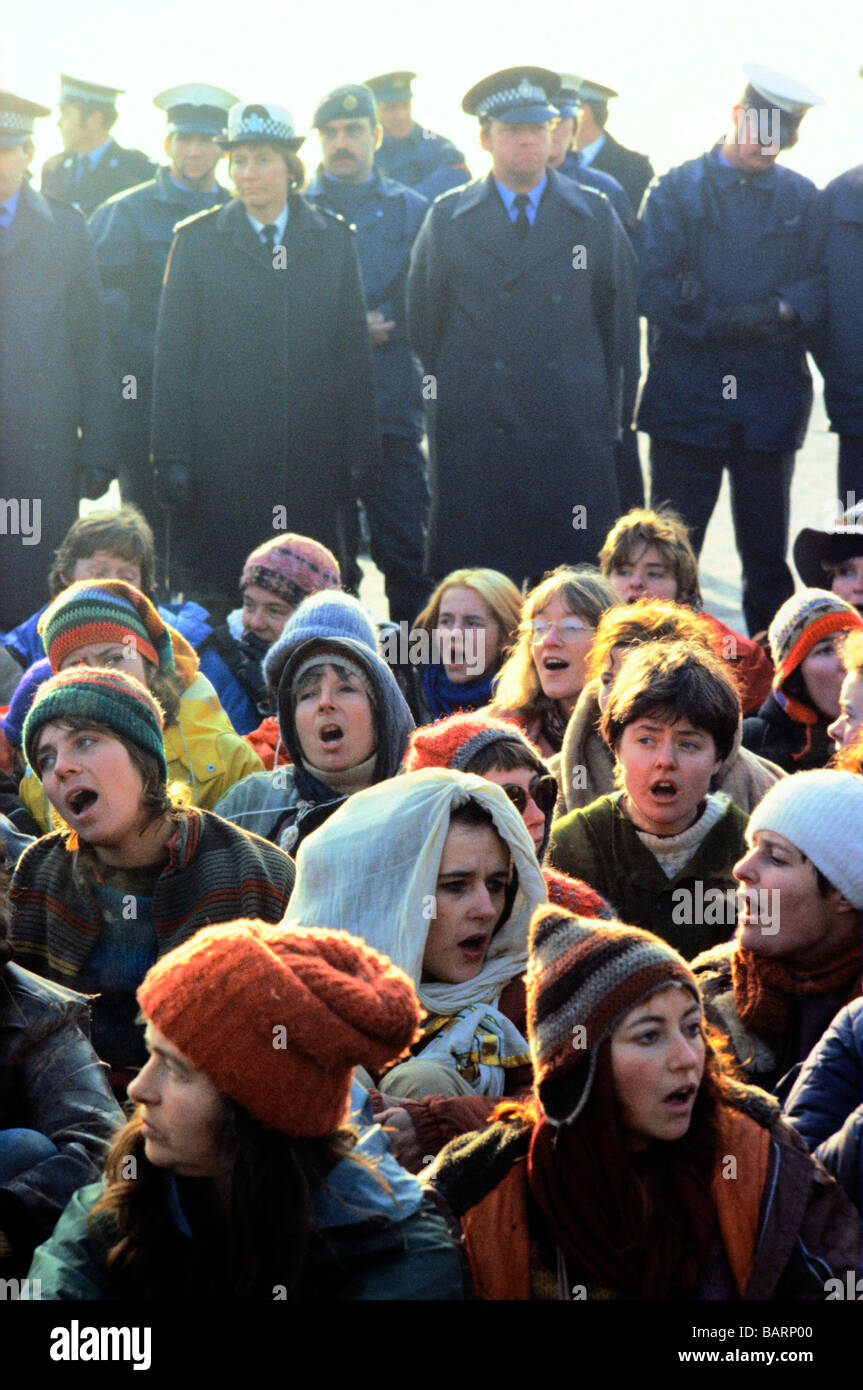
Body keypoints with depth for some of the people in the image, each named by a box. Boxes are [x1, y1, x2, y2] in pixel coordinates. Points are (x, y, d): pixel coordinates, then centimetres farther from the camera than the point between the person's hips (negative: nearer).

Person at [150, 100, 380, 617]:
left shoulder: (334, 240, 8)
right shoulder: (197, 241, 4)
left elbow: (355, 355, 9)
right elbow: (173, 357, 3)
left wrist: (358, 456, 3)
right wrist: (173, 459, -3)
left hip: (312, 453, 1)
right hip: (222, 453, -1)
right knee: (215, 594, -2)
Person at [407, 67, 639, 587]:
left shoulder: (594, 216, 10)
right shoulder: (447, 219, 8)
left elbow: (621, 319, 13)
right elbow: (423, 324, 12)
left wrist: (608, 413, 10)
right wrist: (447, 403, 7)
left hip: (573, 436, 1)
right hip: (475, 441, -1)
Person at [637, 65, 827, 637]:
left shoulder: (803, 198, 12)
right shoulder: (675, 191, 4)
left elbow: (821, 286, 5)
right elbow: (650, 288, -5)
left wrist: (781, 310, -16)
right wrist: (724, 322, -15)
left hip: (771, 395, 2)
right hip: (688, 393, -2)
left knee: (767, 555, 7)